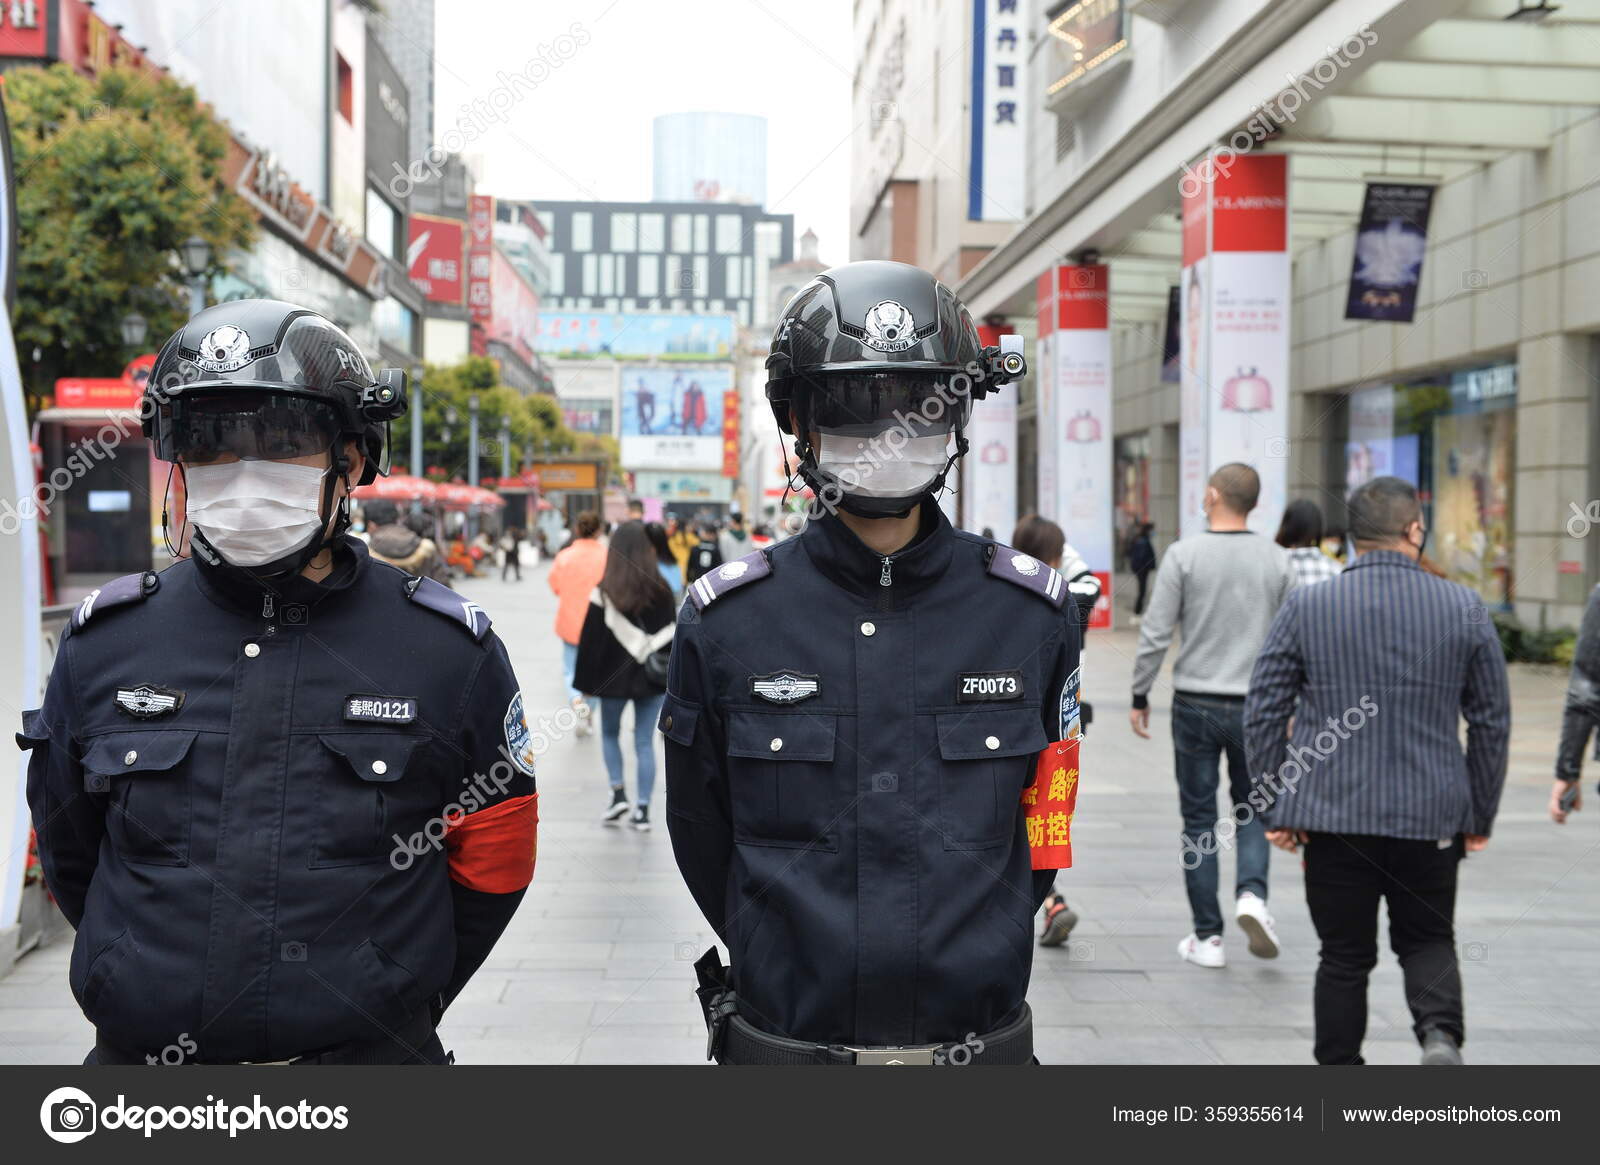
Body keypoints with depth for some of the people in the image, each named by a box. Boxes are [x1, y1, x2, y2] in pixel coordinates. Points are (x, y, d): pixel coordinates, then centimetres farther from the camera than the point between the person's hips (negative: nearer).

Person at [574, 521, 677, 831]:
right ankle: (642, 809, 7)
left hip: (615, 677, -2)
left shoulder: (603, 593, -12)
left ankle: (618, 791, 7)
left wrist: (585, 684, -2)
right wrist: (670, 677, 15)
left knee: (609, 733, 19)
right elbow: (670, 635, 6)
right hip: (653, 677, 2)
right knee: (645, 742, 7)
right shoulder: (662, 591, -2)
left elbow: (591, 641, -9)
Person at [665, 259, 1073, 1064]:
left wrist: (956, 964, 2)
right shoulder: (725, 622, -8)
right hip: (783, 1040, -1)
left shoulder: (1031, 616, -4)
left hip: (977, 1040, 1)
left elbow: (1038, 839, 4)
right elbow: (702, 842, 1)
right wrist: (799, 970, 4)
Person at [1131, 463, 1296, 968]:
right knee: (1251, 808, 17)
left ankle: (1207, 937, 10)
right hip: (1254, 705, 2)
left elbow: (1155, 633, -8)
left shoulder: (1183, 555, -7)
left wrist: (1140, 697, 2)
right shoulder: (1277, 561, 1)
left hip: (1196, 704, -2)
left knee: (1199, 818, 7)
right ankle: (1252, 894, -7)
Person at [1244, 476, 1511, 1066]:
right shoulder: (1464, 608, -1)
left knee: (1345, 956, 11)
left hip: (1334, 816, 0)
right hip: (1430, 817, 1)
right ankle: (1441, 1033, -4)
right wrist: (1479, 816, 13)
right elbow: (1492, 722, 3)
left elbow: (1263, 713, -3)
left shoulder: (1305, 607, -4)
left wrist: (1274, 809, 4)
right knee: (1428, 939, 20)